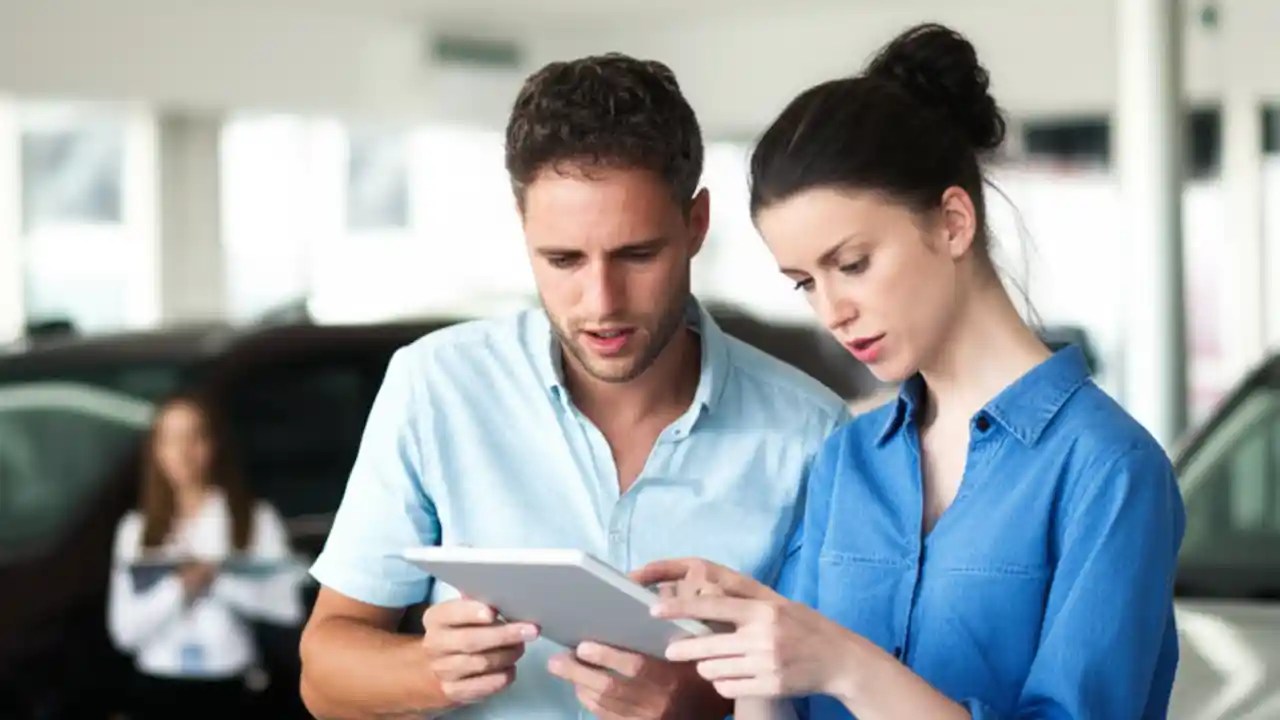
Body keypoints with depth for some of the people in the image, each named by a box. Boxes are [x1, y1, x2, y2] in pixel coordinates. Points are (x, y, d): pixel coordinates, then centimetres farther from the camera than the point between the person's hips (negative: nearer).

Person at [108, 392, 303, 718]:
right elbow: (124, 628, 0)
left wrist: (218, 578, -16)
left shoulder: (256, 519, 2)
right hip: (160, 691, 2)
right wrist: (177, 588, -14)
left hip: (227, 689, -2)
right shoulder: (136, 528, 8)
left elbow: (286, 604, -10)